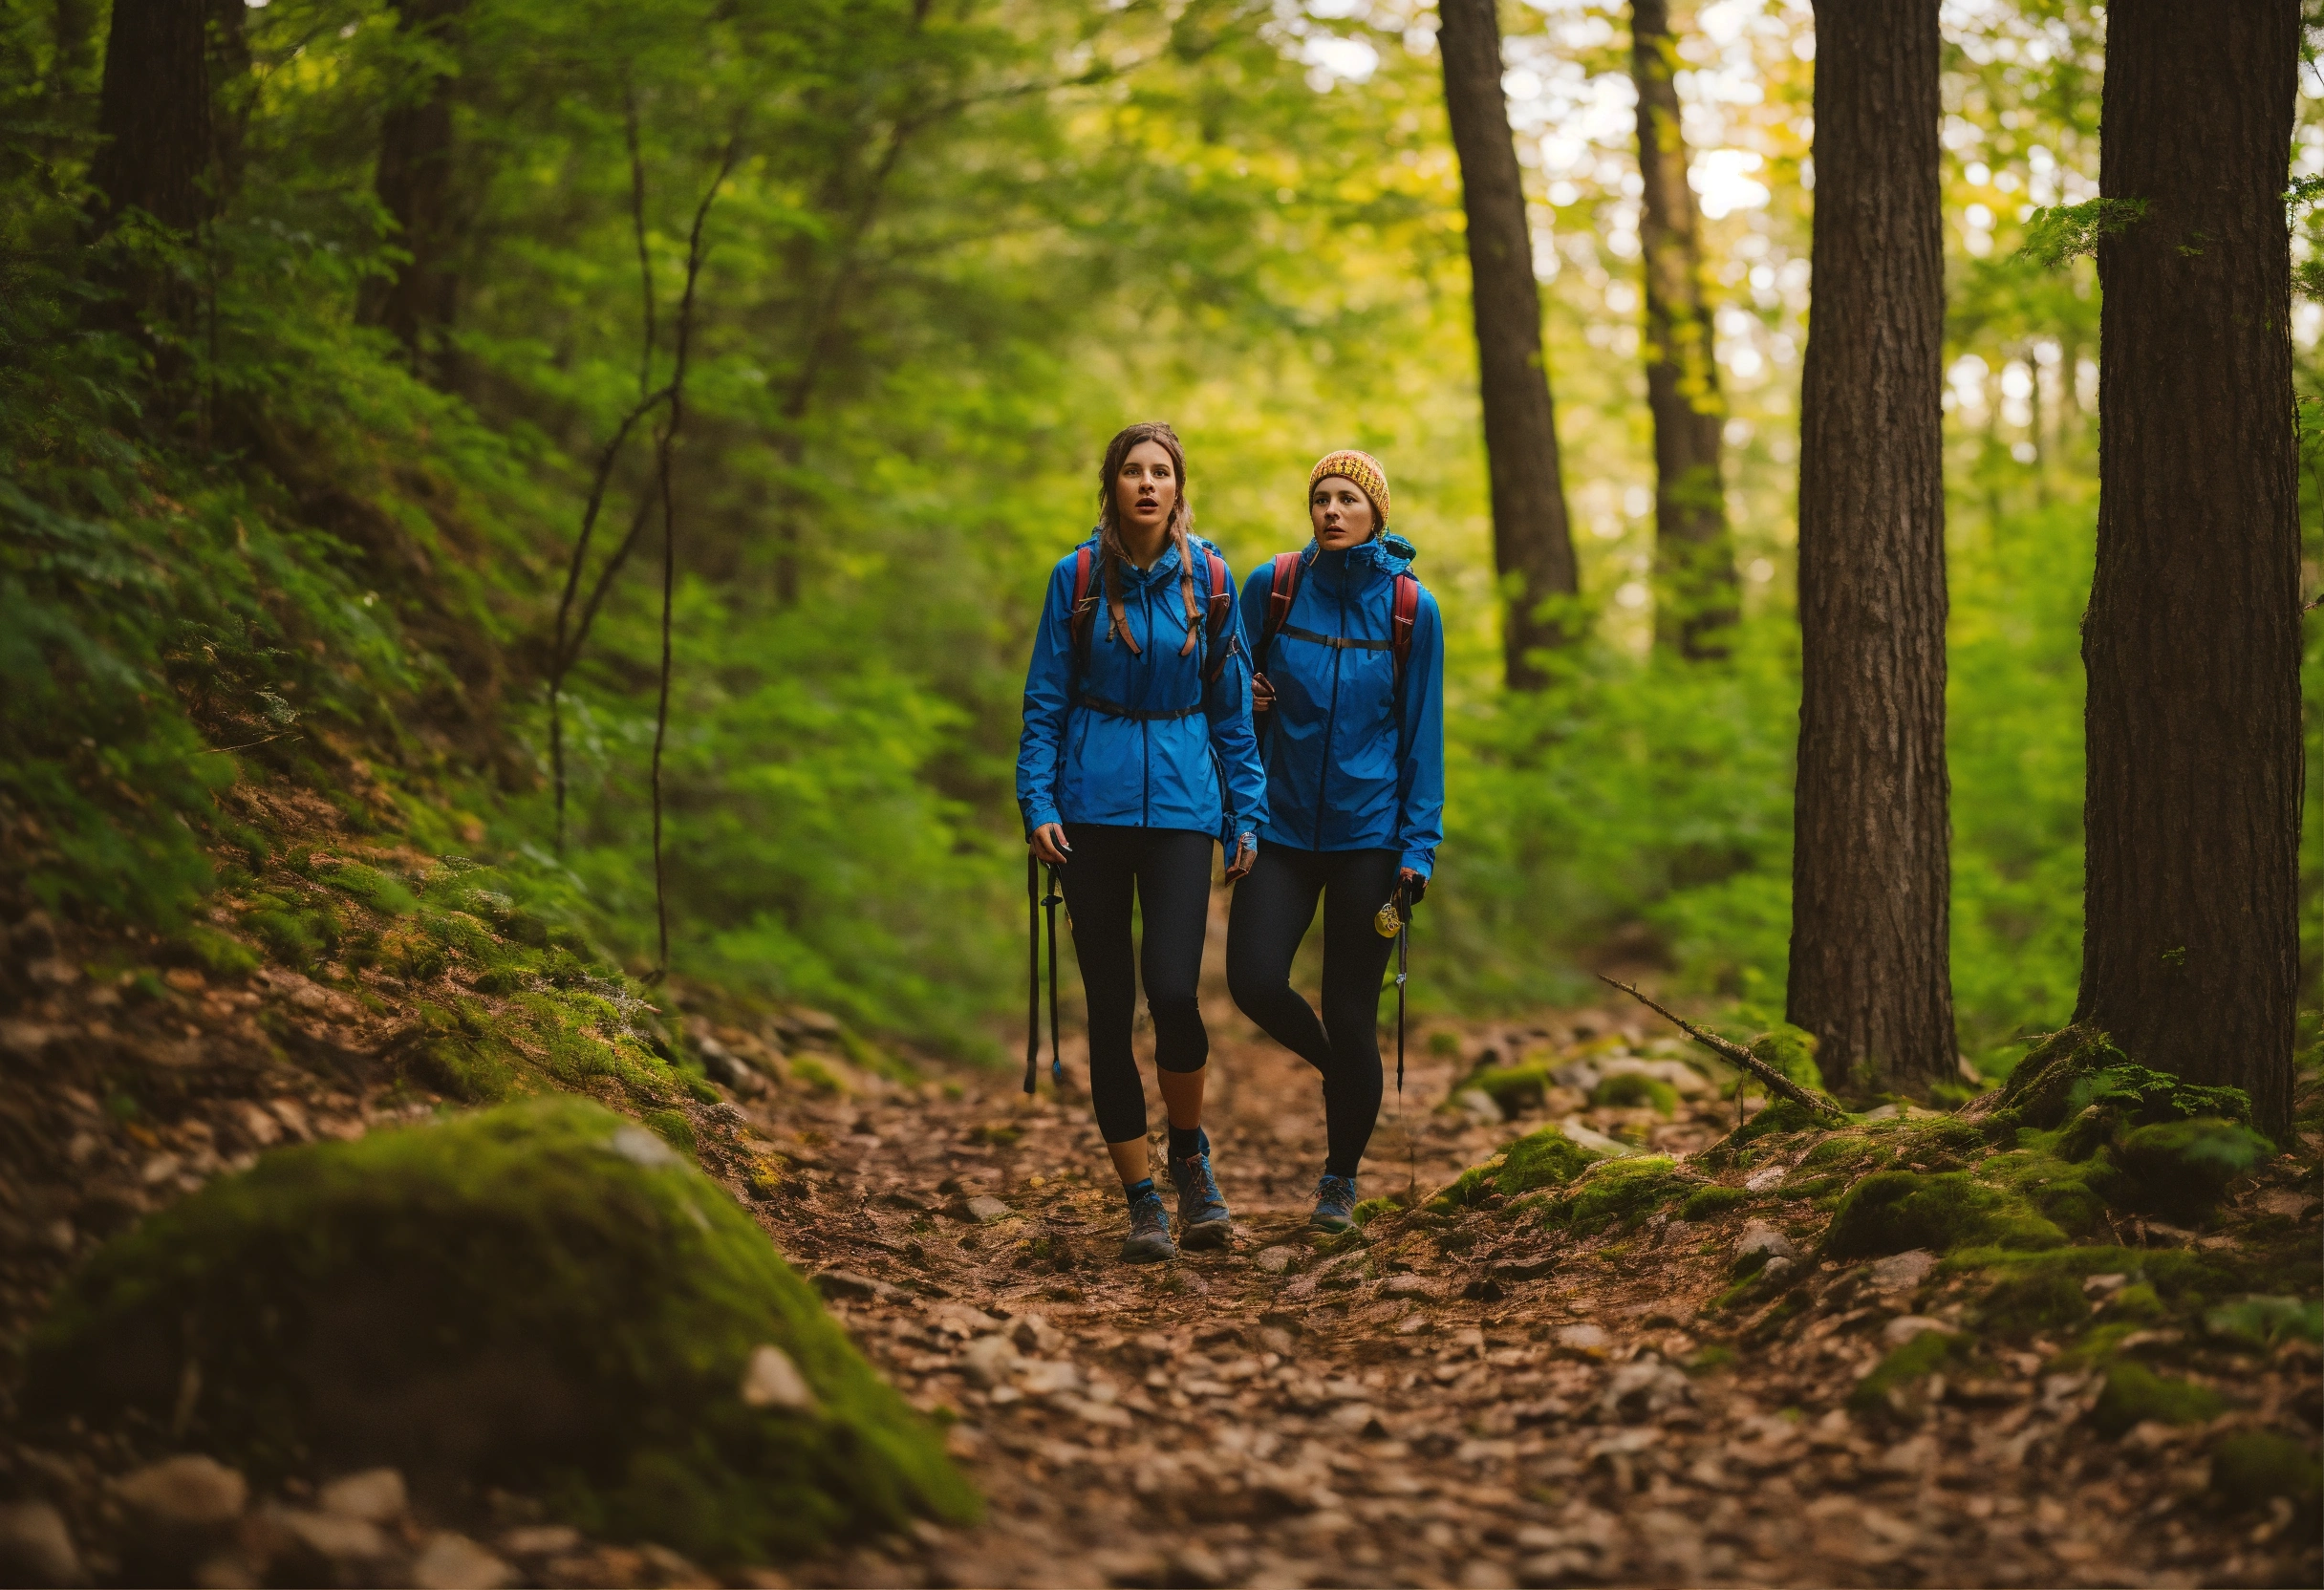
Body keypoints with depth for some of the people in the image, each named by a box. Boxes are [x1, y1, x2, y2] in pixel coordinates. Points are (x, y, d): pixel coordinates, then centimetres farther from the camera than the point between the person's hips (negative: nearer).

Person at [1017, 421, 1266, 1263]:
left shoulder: (1209, 580, 3)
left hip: (1182, 803, 0)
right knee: (1109, 1005, 1)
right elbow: (1045, 698, 4)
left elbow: (1232, 705, 9)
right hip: (1092, 804, 1)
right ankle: (1141, 1197, 12)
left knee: (1173, 990, -14)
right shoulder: (1077, 577, 2)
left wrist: (1246, 814, 6)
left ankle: (1190, 1155, 13)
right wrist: (1037, 801, -5)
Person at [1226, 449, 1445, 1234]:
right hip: (1282, 825, 1)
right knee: (1254, 981, -13)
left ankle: (1340, 1180, 19)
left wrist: (1418, 847, -3)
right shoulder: (1272, 586, -1)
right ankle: (1340, 1071, 20)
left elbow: (1422, 733, 2)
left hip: (1368, 835, -1)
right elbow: (1237, 690, 13)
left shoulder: (1411, 609, -2)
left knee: (1351, 1013, 1)